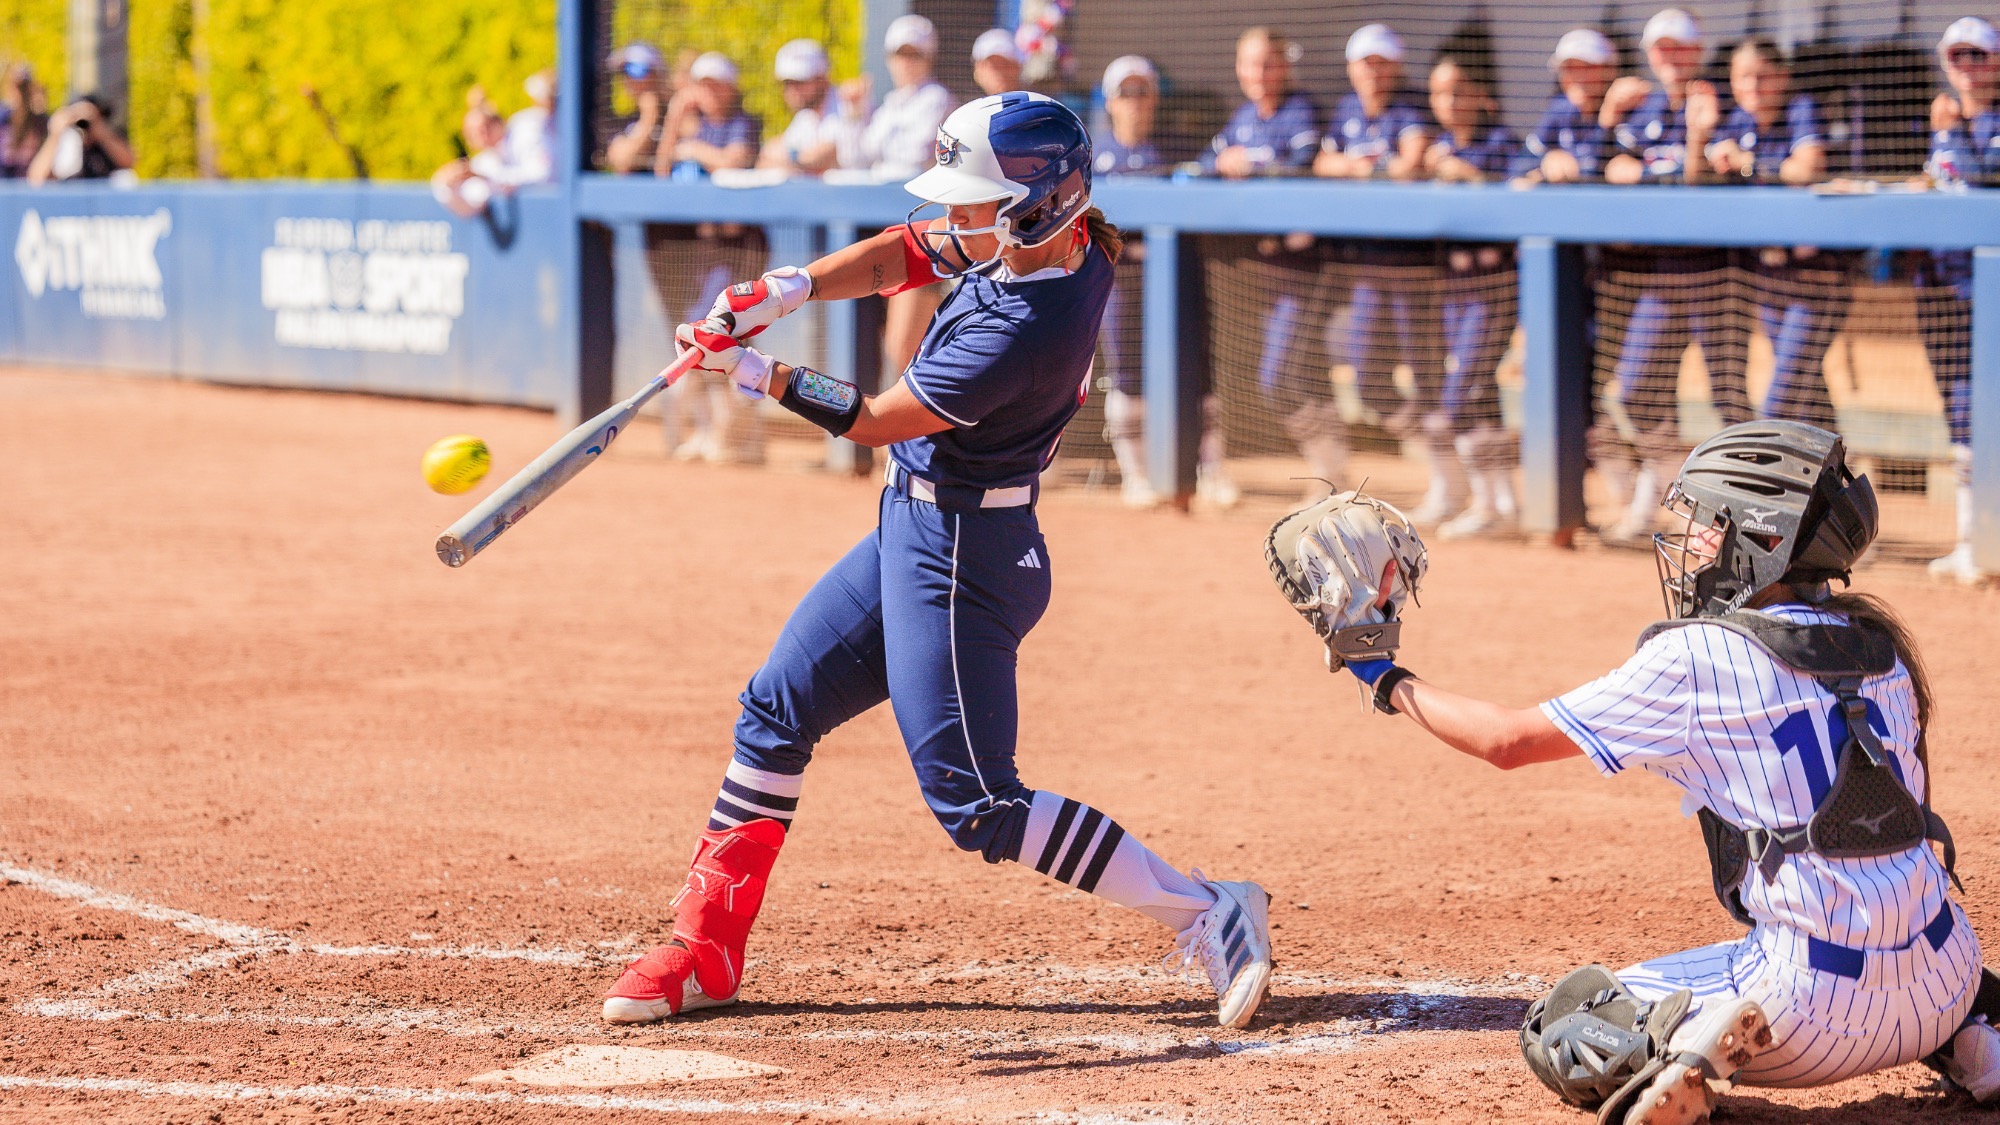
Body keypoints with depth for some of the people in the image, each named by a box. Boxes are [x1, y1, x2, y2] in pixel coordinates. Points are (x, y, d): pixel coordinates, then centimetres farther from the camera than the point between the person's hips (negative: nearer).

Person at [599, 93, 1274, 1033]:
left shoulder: (1023, 331, -29)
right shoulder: (1065, 240, -4)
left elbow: (876, 419, -20)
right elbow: (904, 256, 8)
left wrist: (757, 375, -9)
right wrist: (786, 291, -6)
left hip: (961, 557, -10)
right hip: (914, 532, 10)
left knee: (977, 805, -8)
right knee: (778, 711, 16)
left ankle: (1208, 916, -8)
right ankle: (704, 952, 25)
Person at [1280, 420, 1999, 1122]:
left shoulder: (1697, 660, -8)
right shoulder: (1881, 644, 9)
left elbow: (1507, 740, -2)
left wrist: (1387, 681, 12)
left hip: (1822, 1006, -6)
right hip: (1942, 988, 6)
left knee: (1559, 1034, 11)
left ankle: (1702, 1037, -16)